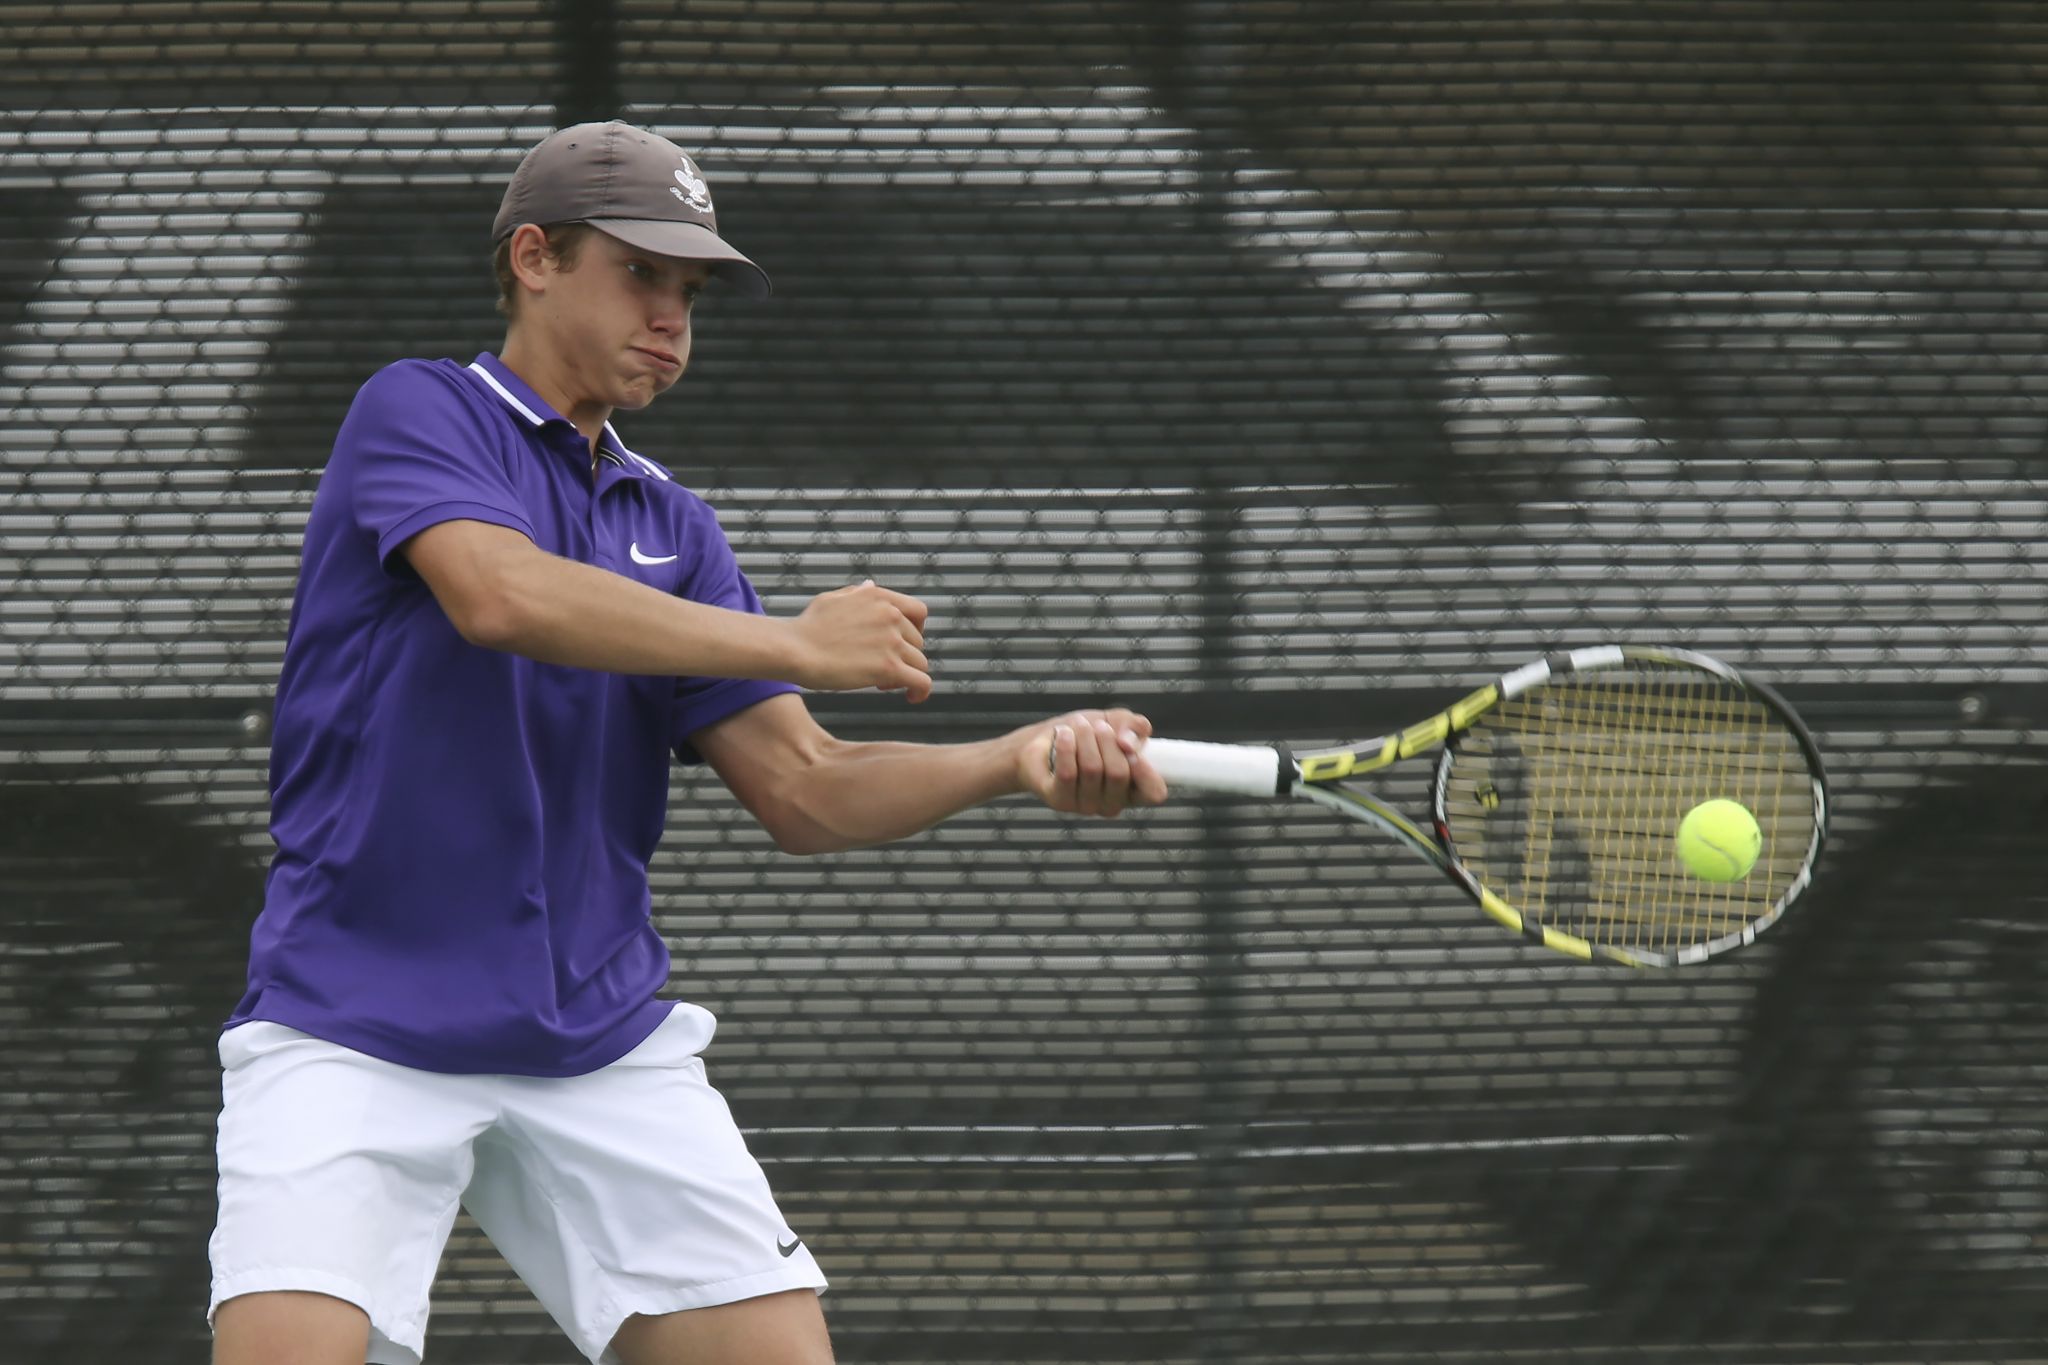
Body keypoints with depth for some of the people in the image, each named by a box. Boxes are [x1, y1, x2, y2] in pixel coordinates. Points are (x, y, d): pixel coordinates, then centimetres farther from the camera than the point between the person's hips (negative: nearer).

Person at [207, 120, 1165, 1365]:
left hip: (601, 1037, 6)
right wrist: (793, 645, -17)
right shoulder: (416, 414, -2)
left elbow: (803, 791, 7)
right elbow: (501, 595, -22)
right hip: (356, 1025, -5)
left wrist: (1021, 760, -11)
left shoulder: (669, 525, 15)